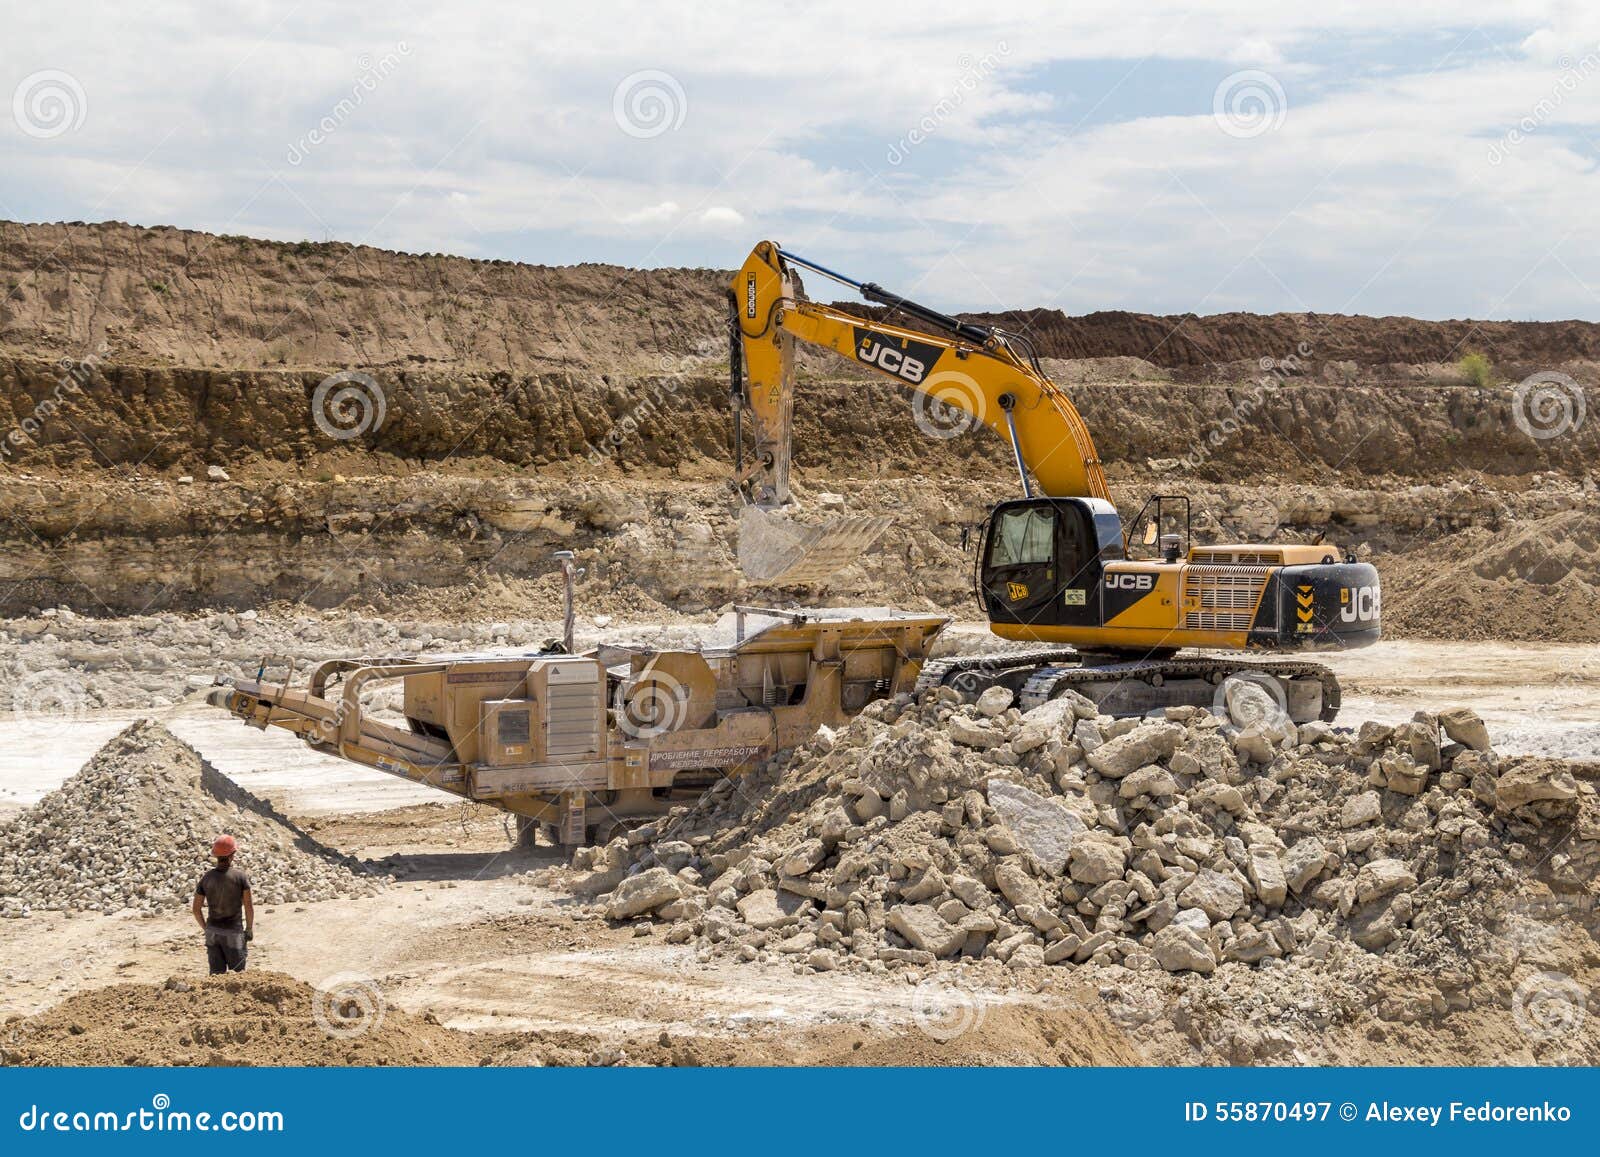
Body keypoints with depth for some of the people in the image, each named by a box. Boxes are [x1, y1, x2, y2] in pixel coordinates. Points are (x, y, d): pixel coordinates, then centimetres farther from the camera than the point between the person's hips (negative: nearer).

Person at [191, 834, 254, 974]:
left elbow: (196, 908, 3)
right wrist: (249, 929, 1)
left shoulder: (206, 878, 0)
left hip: (213, 932, 4)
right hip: (233, 933, -4)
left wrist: (206, 929, 15)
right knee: (237, 972, 7)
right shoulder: (240, 876, -11)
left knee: (216, 973, 9)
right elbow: (248, 906, -10)